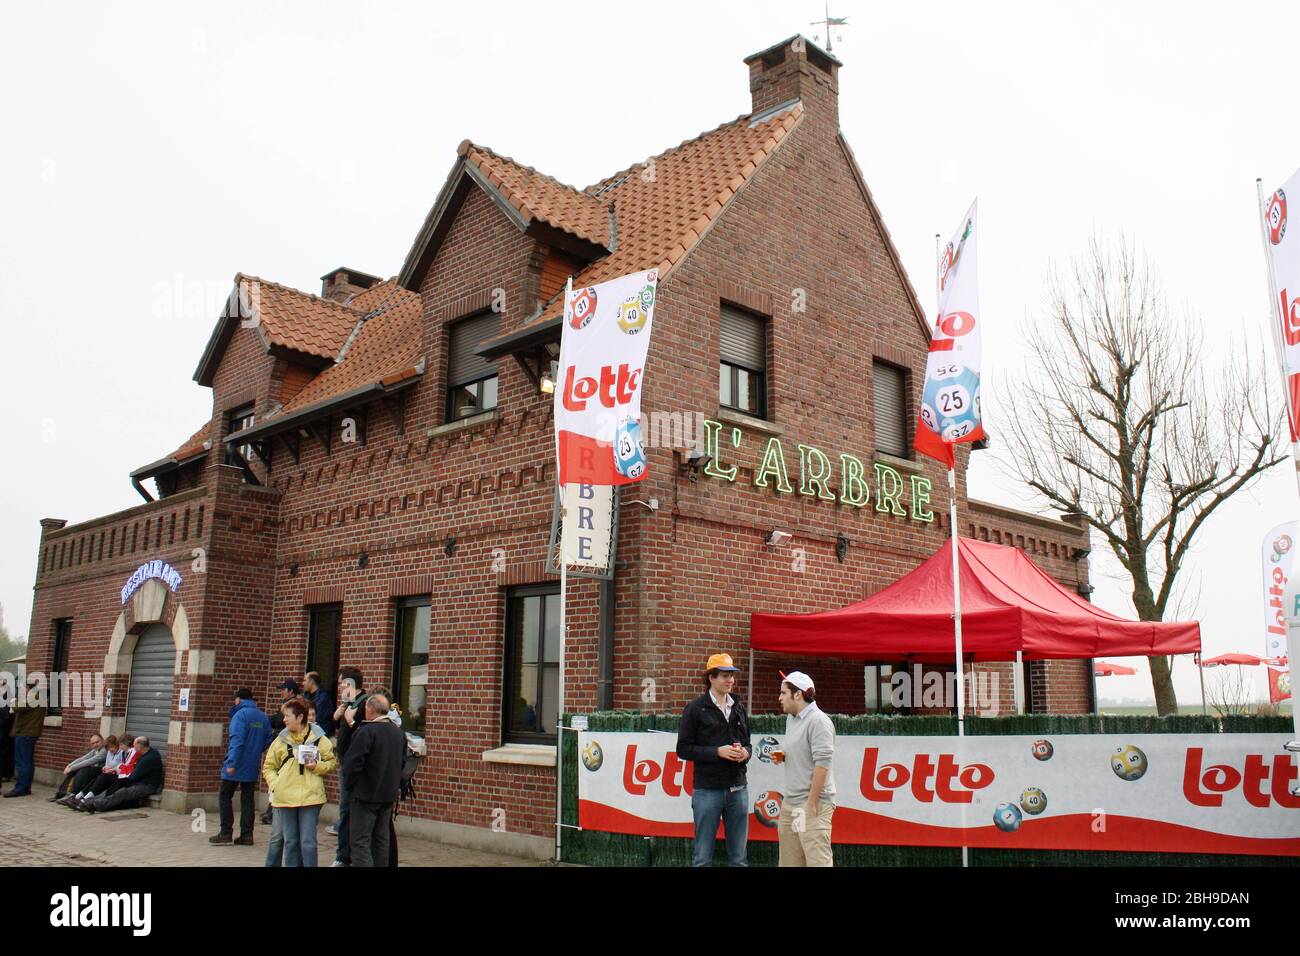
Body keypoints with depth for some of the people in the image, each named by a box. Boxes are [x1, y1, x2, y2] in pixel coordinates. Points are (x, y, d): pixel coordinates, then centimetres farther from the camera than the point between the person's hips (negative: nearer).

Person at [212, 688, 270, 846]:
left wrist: (231, 763, -19)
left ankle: (226, 833, 4)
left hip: (236, 767, -6)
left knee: (225, 796, 6)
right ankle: (246, 834, 10)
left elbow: (237, 741, -20)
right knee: (248, 799, 11)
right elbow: (268, 740, 11)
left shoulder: (240, 715, -13)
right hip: (253, 768, 6)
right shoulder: (264, 717, 7)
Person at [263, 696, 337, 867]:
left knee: (308, 843, -2)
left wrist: (317, 766, -12)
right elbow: (268, 767, 12)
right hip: (285, 797, 3)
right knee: (290, 842, 10)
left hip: (310, 796, -2)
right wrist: (275, 784, -3)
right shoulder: (281, 740, 5)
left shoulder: (319, 738, -1)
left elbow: (332, 762, 6)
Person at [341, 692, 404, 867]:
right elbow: (403, 762, 13)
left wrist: (352, 785, -4)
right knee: (381, 839, 17)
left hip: (366, 794, -7)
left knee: (361, 841, -2)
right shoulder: (399, 732, 6)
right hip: (389, 794, 7)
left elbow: (351, 765, -20)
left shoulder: (365, 731, -18)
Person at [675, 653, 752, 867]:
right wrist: (718, 752, -17)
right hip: (708, 790, -4)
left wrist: (745, 752, -5)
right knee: (704, 857, 3)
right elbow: (683, 749, -7)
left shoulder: (739, 708, 11)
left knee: (738, 857, 10)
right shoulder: (695, 709, -4)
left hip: (738, 790, 5)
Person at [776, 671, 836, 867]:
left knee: (817, 859, -11)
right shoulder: (791, 718, 15)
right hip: (790, 803, 9)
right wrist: (781, 756, 11)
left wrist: (811, 803, -19)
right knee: (789, 860, 10)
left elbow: (822, 764, -19)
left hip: (812, 804, -9)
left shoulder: (818, 721, -13)